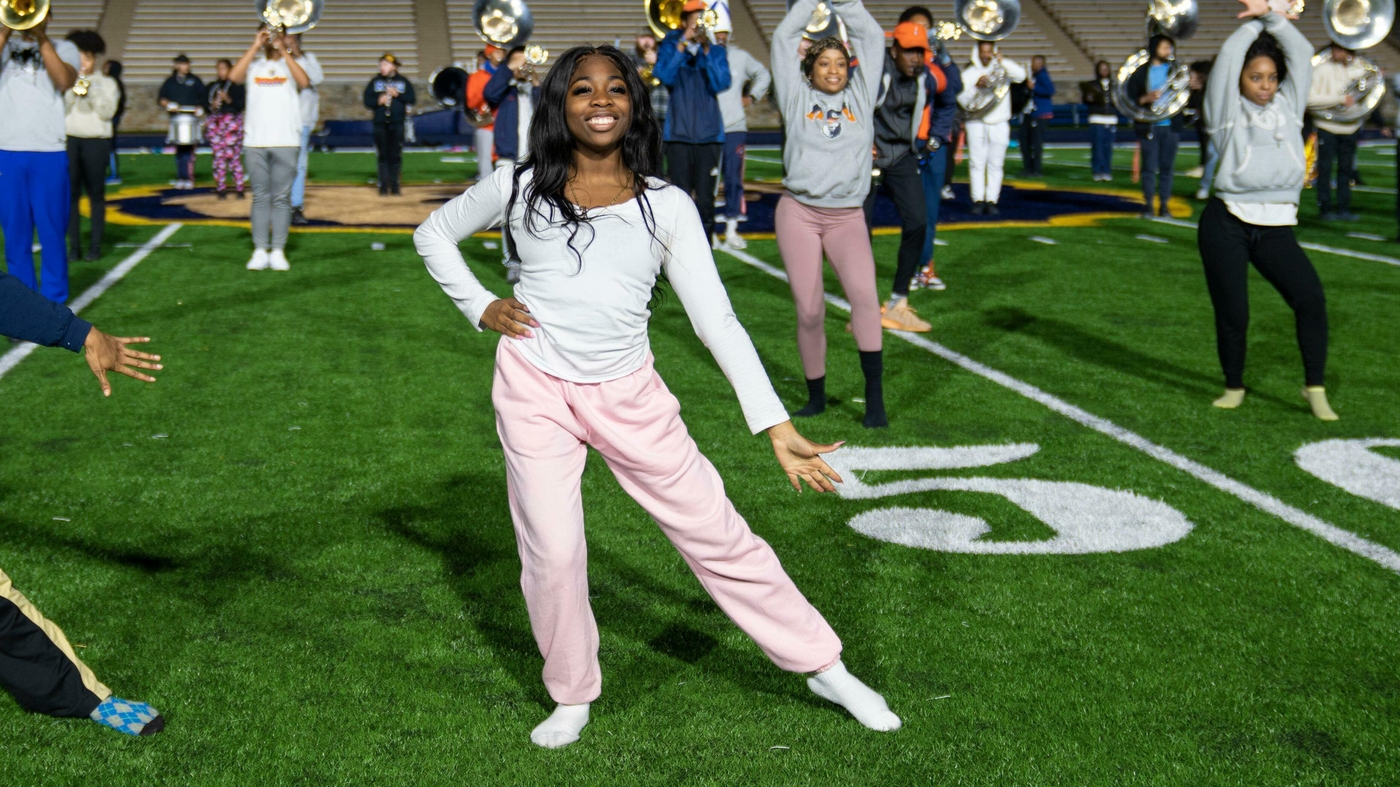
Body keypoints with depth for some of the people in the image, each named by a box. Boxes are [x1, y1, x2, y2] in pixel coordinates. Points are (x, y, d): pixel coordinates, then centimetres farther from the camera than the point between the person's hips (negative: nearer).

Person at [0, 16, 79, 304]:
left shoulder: (63, 48, 10)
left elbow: (64, 81, -10)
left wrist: (42, 39, -12)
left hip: (49, 151, -2)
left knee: (52, 231, 0)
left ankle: (53, 301, 8)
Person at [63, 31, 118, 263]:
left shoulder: (106, 83, 8)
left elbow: (108, 112, -5)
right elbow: (59, 109, 0)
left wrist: (90, 89, -9)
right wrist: (74, 88, -8)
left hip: (96, 141, -1)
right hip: (69, 140, 1)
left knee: (96, 194, 0)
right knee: (70, 193, -1)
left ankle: (95, 245, 3)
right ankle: (74, 245, 3)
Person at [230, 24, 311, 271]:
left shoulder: (290, 64, 10)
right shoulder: (253, 64, 12)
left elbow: (304, 82, -11)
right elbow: (234, 76, -9)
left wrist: (283, 51, -11)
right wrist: (255, 46, -8)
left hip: (286, 142, -1)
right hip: (255, 140, 1)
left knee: (282, 197, 0)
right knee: (260, 197, 2)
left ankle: (278, 251, 3)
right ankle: (260, 251, 4)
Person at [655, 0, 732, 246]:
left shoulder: (716, 51, 7)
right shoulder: (670, 47, 5)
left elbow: (721, 83, -9)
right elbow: (665, 76, -13)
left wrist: (706, 51, -17)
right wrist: (683, 44, -17)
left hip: (709, 133, 1)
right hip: (678, 133, -1)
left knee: (705, 198, 1)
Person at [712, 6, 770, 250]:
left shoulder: (741, 57, 9)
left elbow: (763, 75, 25)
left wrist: (751, 97, 15)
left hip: (734, 128, 3)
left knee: (734, 179, 2)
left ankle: (732, 229, 9)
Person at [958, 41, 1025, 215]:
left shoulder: (1002, 69, 7)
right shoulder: (968, 73, 5)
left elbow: (1021, 75, -9)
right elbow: (962, 100, -2)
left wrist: (1003, 61, -17)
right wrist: (976, 87, -17)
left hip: (999, 124, 1)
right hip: (976, 124, -1)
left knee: (996, 165, 1)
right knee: (977, 163, -4)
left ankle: (992, 201, 4)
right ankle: (978, 200, -2)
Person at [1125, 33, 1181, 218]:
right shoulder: (1140, 72, 2)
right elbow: (1129, 99, -2)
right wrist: (1146, 98, -17)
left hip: (1170, 126, 2)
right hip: (1149, 127, -2)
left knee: (1167, 167, 3)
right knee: (1149, 167, -2)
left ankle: (1164, 204, 10)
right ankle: (1148, 204, 6)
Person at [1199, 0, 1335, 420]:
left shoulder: (1288, 107, 17)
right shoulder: (1229, 113, 7)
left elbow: (1302, 53, 13)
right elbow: (1228, 55, -1)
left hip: (1277, 228, 3)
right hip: (1226, 224, -2)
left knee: (1311, 298, -16)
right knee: (1232, 313, -1)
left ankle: (1315, 389, -6)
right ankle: (1234, 389, 20)